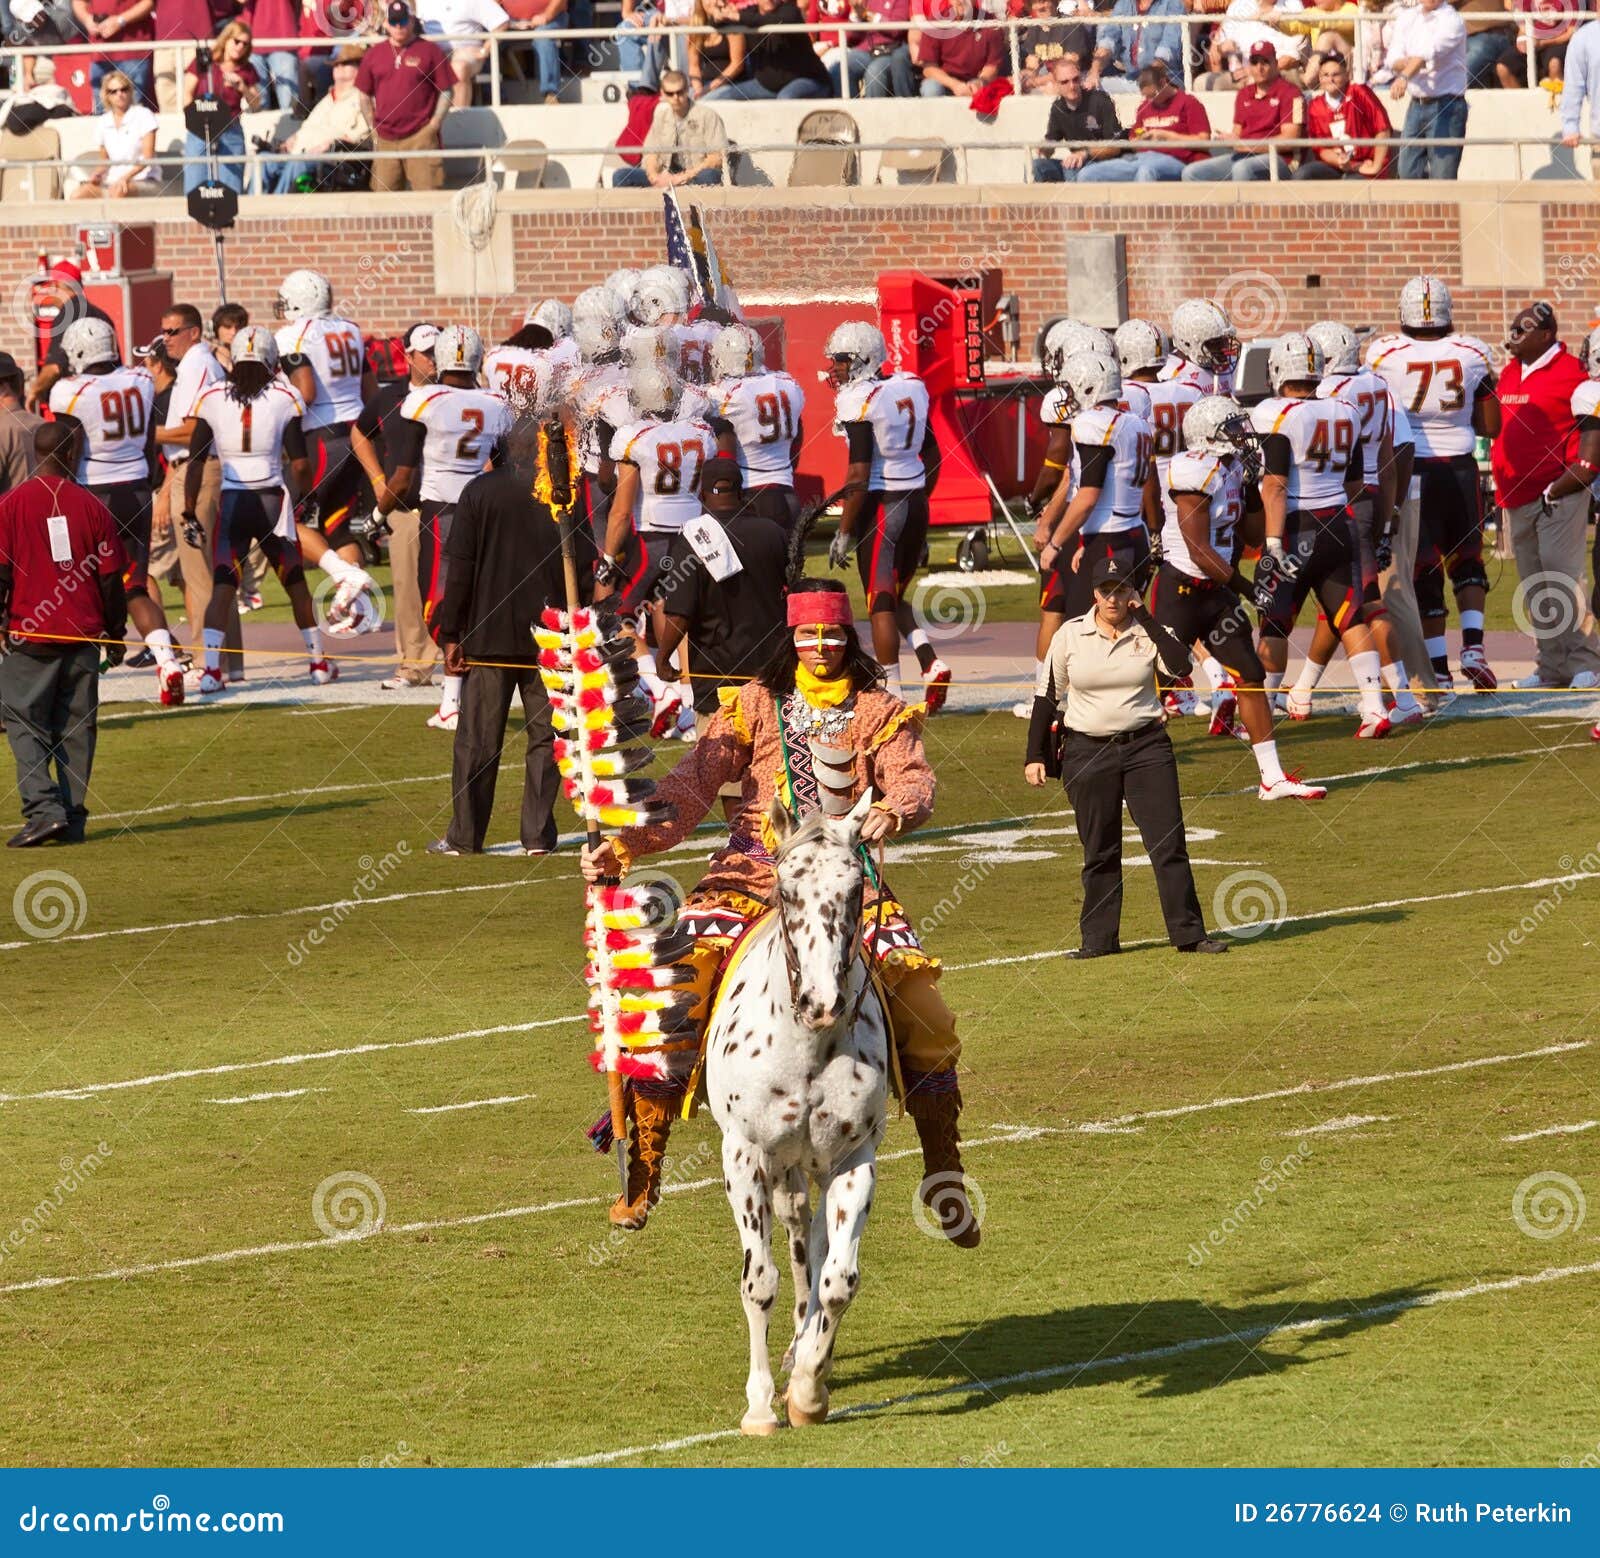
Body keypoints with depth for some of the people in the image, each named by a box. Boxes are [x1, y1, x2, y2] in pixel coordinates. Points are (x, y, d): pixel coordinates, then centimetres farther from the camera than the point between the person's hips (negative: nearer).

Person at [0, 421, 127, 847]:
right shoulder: (92, 507, 0)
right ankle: (73, 819, 8)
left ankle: (43, 808, -14)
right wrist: (115, 634, 14)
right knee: (75, 728, 9)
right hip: (83, 636, 2)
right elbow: (110, 577, 4)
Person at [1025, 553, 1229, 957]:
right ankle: (1098, 938, 13)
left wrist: (1145, 619, -14)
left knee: (1168, 843, -4)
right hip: (1087, 752, 0)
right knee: (1099, 852, 5)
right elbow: (1047, 696, 6)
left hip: (1146, 746, 0)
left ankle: (1188, 933, 0)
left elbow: (1180, 666, -18)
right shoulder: (1070, 635, 1)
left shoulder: (1147, 632, 1)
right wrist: (1035, 755, 3)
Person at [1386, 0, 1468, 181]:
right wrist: (1409, 62, -19)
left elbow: (1430, 50, -25)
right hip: (1416, 104, 6)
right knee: (1408, 173, 4)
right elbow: (1394, 60, 4)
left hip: (1446, 105, -6)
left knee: (1442, 176, -9)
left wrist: (1405, 76, -40)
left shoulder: (1451, 21, -8)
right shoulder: (1406, 18, 11)